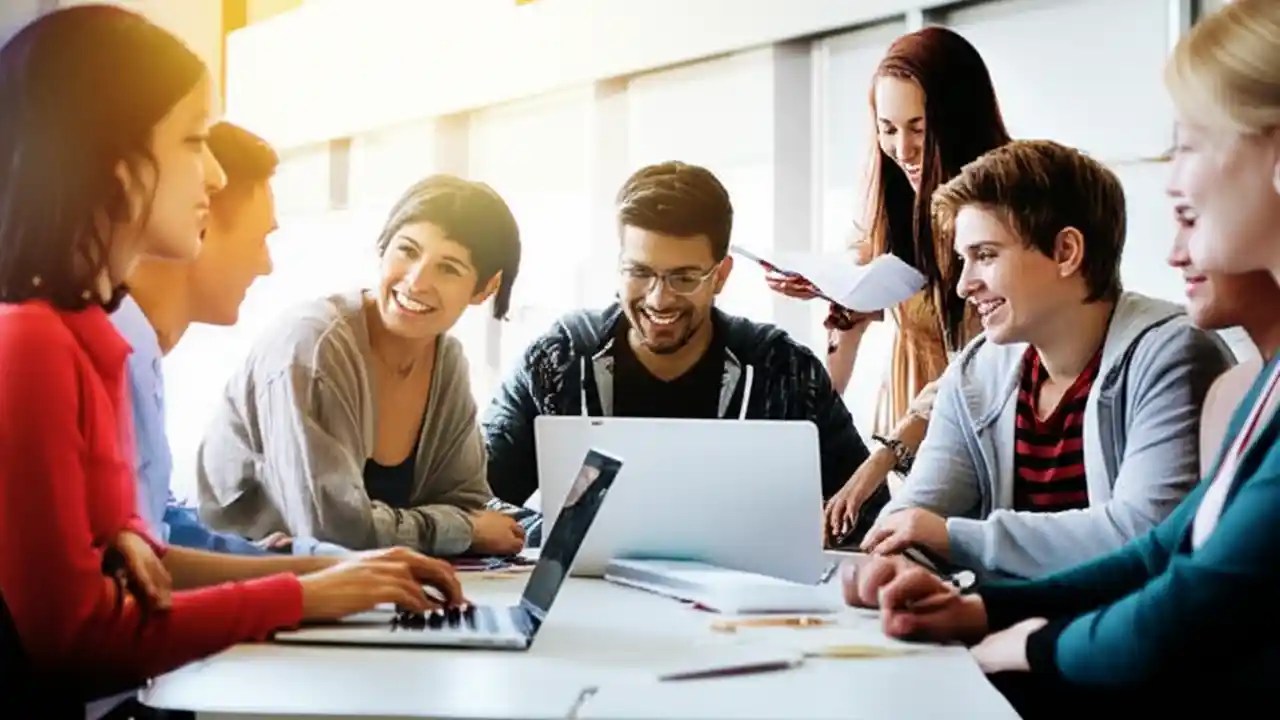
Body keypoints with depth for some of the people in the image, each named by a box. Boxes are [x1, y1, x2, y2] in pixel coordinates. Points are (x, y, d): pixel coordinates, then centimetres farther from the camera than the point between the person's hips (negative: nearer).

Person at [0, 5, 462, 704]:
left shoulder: (78, 332, 8)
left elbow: (94, 554, 10)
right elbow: (74, 636, -19)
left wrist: (320, 569, -2)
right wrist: (302, 596, -11)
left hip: (95, 693, 8)